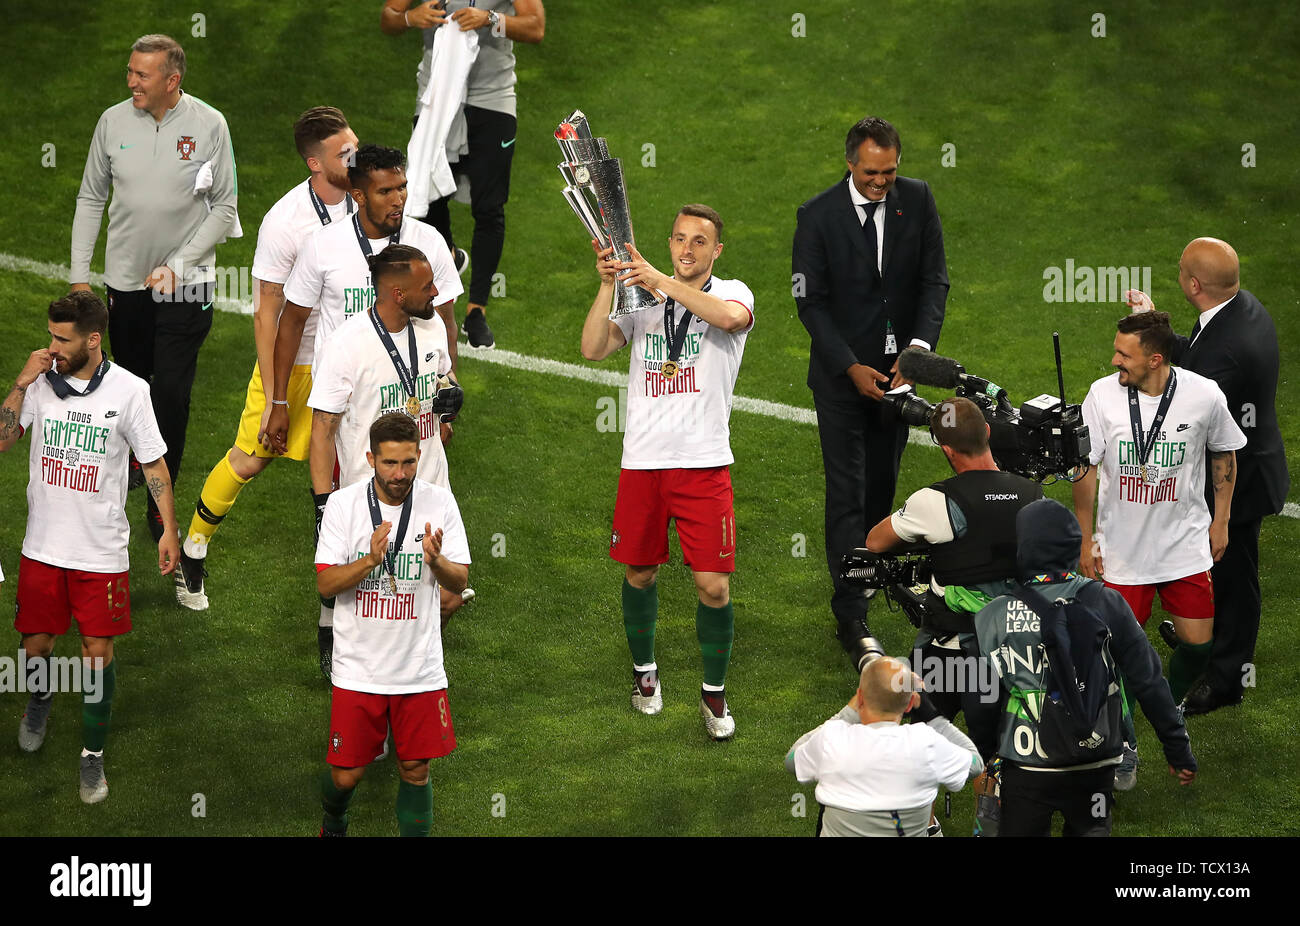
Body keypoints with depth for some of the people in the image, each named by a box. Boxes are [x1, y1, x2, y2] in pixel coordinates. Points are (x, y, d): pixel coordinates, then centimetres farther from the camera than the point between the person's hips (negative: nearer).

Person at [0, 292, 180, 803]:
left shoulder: (129, 390, -9)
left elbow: (153, 463, -1)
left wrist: (169, 529, -3)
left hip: (101, 550, -2)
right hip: (43, 545, 2)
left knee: (98, 650, 2)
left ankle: (93, 756, 15)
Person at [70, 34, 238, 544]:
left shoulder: (208, 125, -8)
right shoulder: (113, 121, -1)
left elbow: (224, 208, -3)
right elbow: (91, 200, 8)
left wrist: (178, 264, -11)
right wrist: (79, 276, 4)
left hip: (185, 285, -2)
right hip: (125, 281, 3)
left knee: (171, 392, -5)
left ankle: (160, 501, 6)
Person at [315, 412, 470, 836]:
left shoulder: (439, 503, -3)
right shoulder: (343, 504, -7)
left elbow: (460, 581, 0)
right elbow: (326, 583, -8)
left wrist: (435, 560, -22)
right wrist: (370, 560, -26)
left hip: (420, 669, 1)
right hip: (358, 669, -1)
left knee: (415, 770, 4)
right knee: (345, 775, 5)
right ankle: (332, 825, 37)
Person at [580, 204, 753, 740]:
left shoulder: (732, 293, 1)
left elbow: (730, 316, -25)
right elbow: (593, 349, -5)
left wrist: (659, 279, -29)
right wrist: (608, 284, -17)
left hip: (704, 463, -2)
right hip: (643, 460, 2)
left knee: (714, 586, -5)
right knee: (639, 574, 12)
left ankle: (714, 692, 13)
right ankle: (644, 671, 35)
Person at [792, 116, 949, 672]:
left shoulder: (917, 200, -4)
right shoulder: (818, 215, -12)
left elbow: (935, 280, -2)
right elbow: (809, 300, -10)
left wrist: (919, 346, -18)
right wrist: (851, 367, -17)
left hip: (896, 369, 3)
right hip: (842, 371, -3)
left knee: (883, 483, 14)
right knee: (847, 491, -6)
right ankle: (852, 620, -7)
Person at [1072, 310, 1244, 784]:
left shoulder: (1204, 396, -12)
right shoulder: (1103, 395, -13)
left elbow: (1224, 454, 8)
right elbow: (1085, 470, -3)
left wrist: (1221, 521, 9)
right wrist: (1084, 539, -2)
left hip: (1186, 544, 1)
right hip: (1123, 548, -1)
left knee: (1197, 643, 2)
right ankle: (1124, 743, 18)